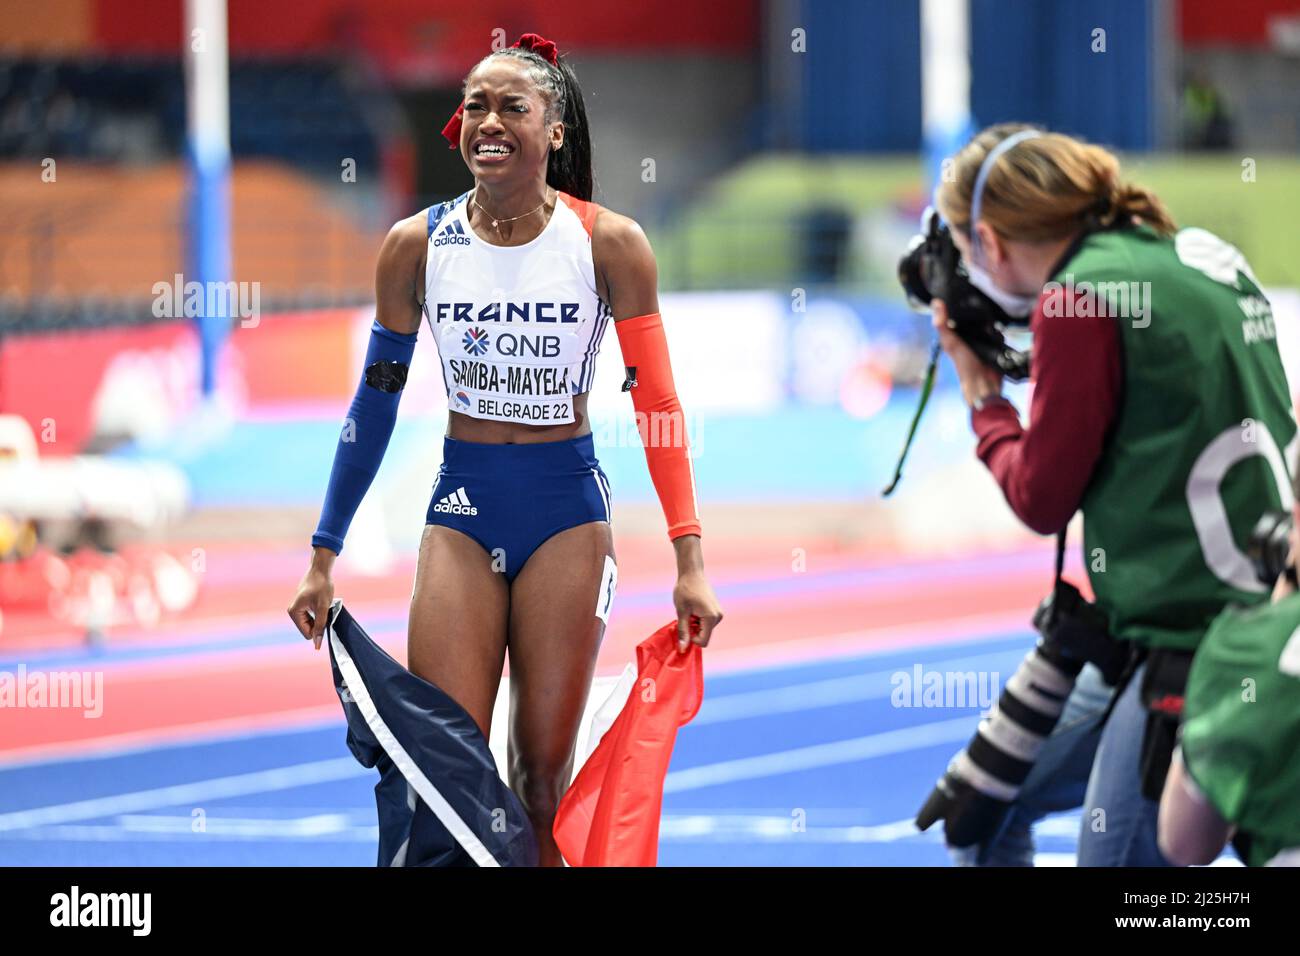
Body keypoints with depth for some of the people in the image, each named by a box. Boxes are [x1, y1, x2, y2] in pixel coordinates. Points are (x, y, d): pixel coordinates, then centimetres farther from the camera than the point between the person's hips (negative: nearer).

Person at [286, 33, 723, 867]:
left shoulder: (610, 244, -6)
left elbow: (659, 401, -4)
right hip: (462, 506, 1)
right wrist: (324, 558, 7)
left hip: (568, 511, -1)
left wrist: (690, 556, -11)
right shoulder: (417, 246, -1)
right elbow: (376, 403, 8)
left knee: (543, 778, 0)